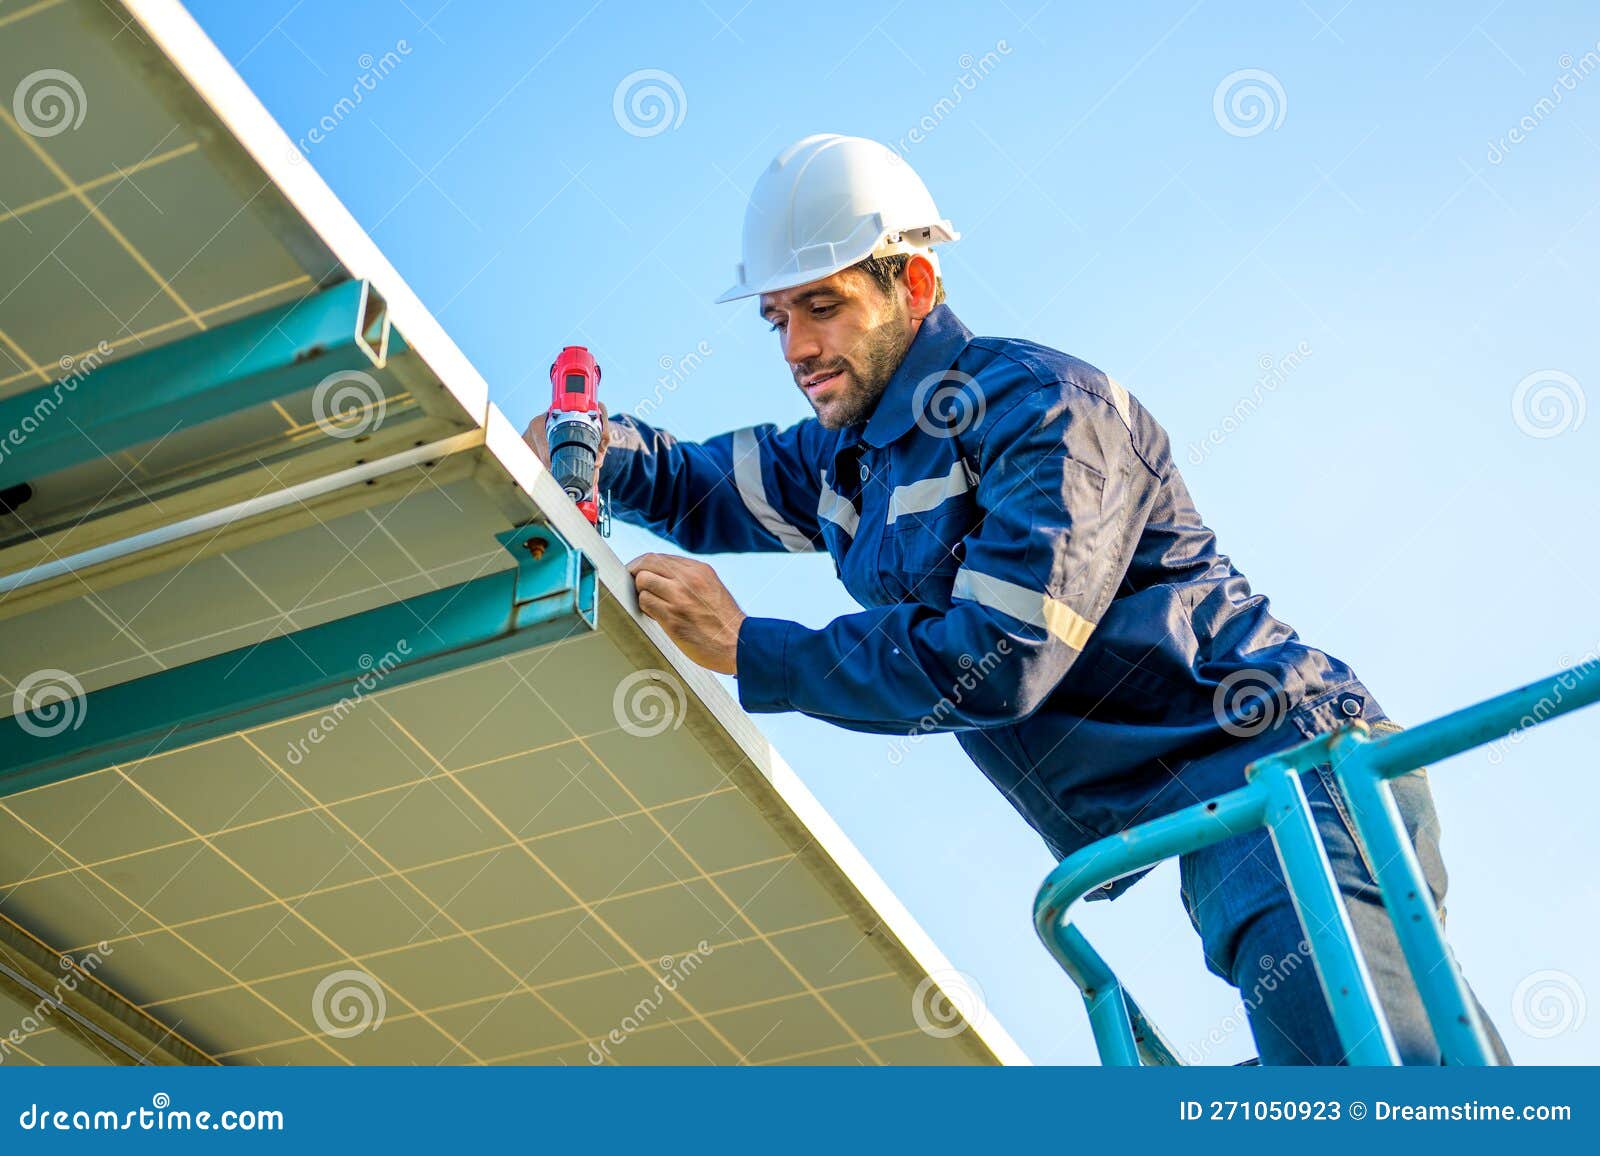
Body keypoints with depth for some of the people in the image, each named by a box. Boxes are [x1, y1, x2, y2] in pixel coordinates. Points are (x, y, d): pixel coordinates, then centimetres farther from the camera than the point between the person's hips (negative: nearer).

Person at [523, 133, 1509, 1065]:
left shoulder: (1037, 407, -12)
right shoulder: (846, 457, 16)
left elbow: (998, 663, -21)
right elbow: (702, 487, 29)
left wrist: (745, 649, -17)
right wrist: (599, 448, 4)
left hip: (1275, 759, -8)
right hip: (1190, 819, 8)